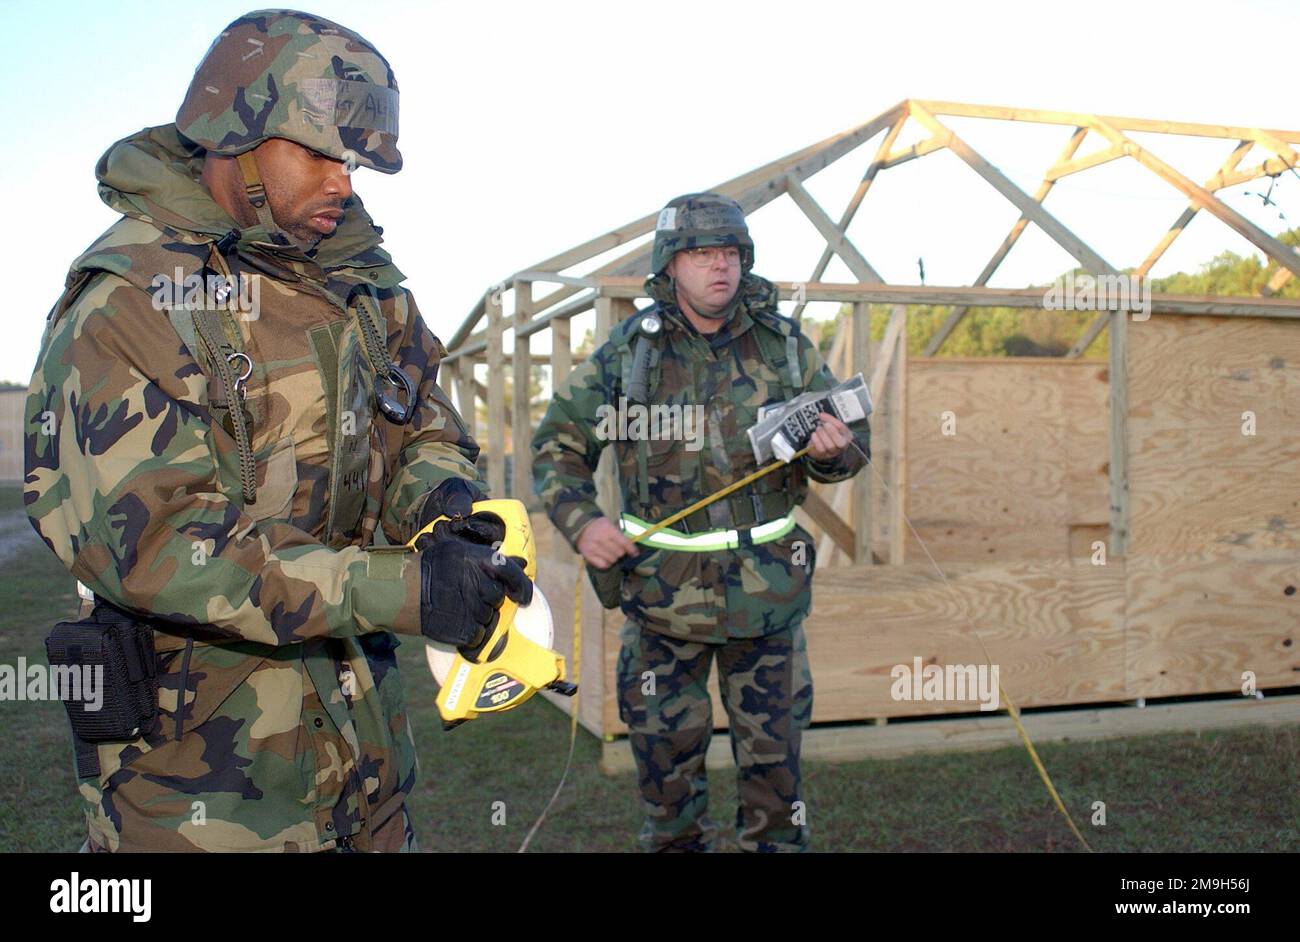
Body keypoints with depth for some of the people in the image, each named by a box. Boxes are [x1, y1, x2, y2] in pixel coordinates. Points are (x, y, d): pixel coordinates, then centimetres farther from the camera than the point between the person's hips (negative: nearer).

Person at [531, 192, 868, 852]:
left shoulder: (784, 346, 1)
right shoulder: (624, 354, -3)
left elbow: (853, 444, 8)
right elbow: (557, 444, 5)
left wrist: (835, 449, -15)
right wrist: (580, 521, -10)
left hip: (766, 590, 1)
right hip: (661, 591, 0)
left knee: (774, 756, 11)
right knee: (665, 757, 13)